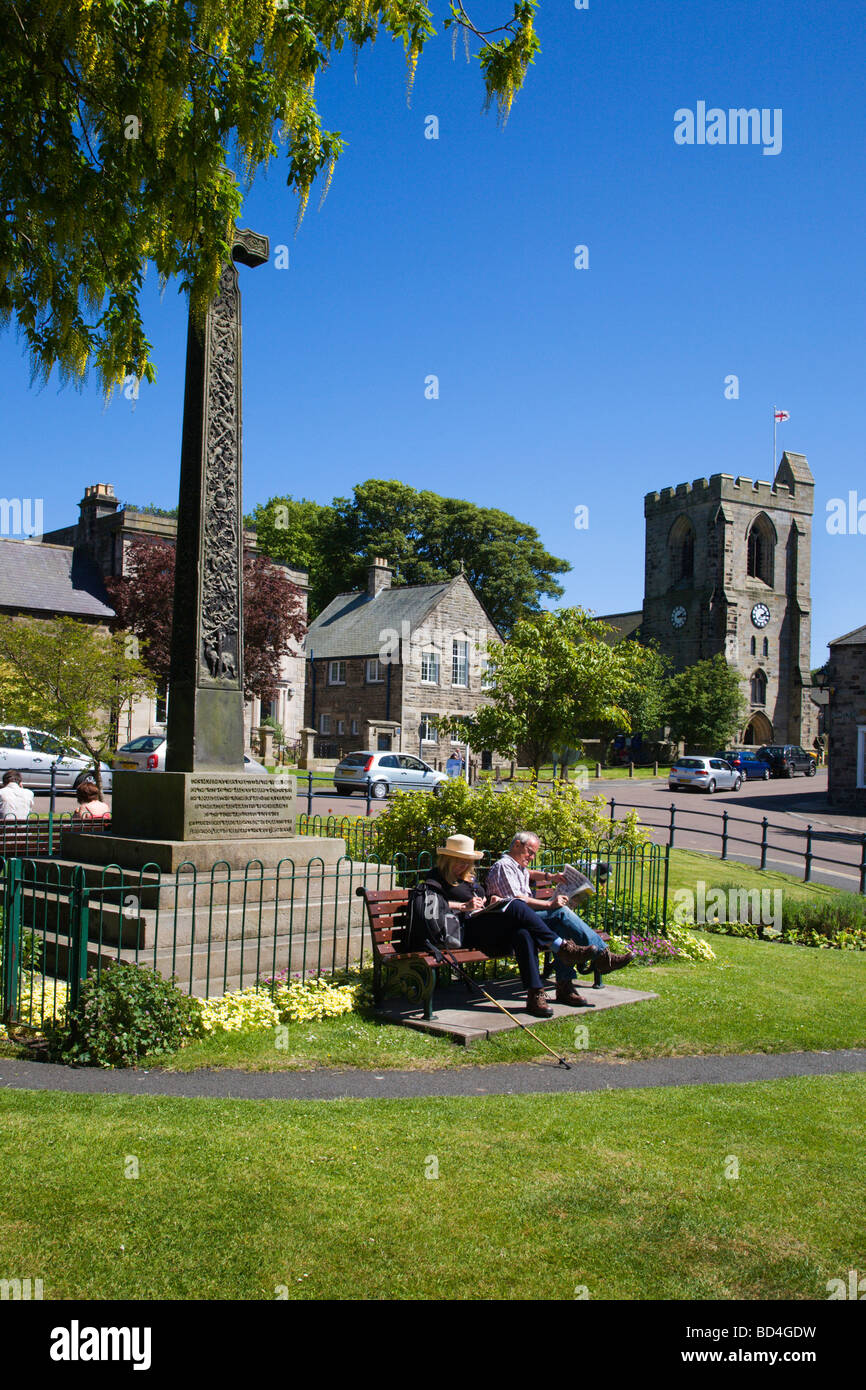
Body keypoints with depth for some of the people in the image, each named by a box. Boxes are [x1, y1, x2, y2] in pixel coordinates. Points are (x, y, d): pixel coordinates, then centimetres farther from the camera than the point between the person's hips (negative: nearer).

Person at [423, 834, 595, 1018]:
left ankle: (535, 995, -32)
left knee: (522, 934, -27)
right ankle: (561, 947, -23)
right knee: (517, 908, -26)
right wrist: (464, 906, -16)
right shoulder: (437, 877, 7)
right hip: (467, 931, -8)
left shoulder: (469, 877, 31)